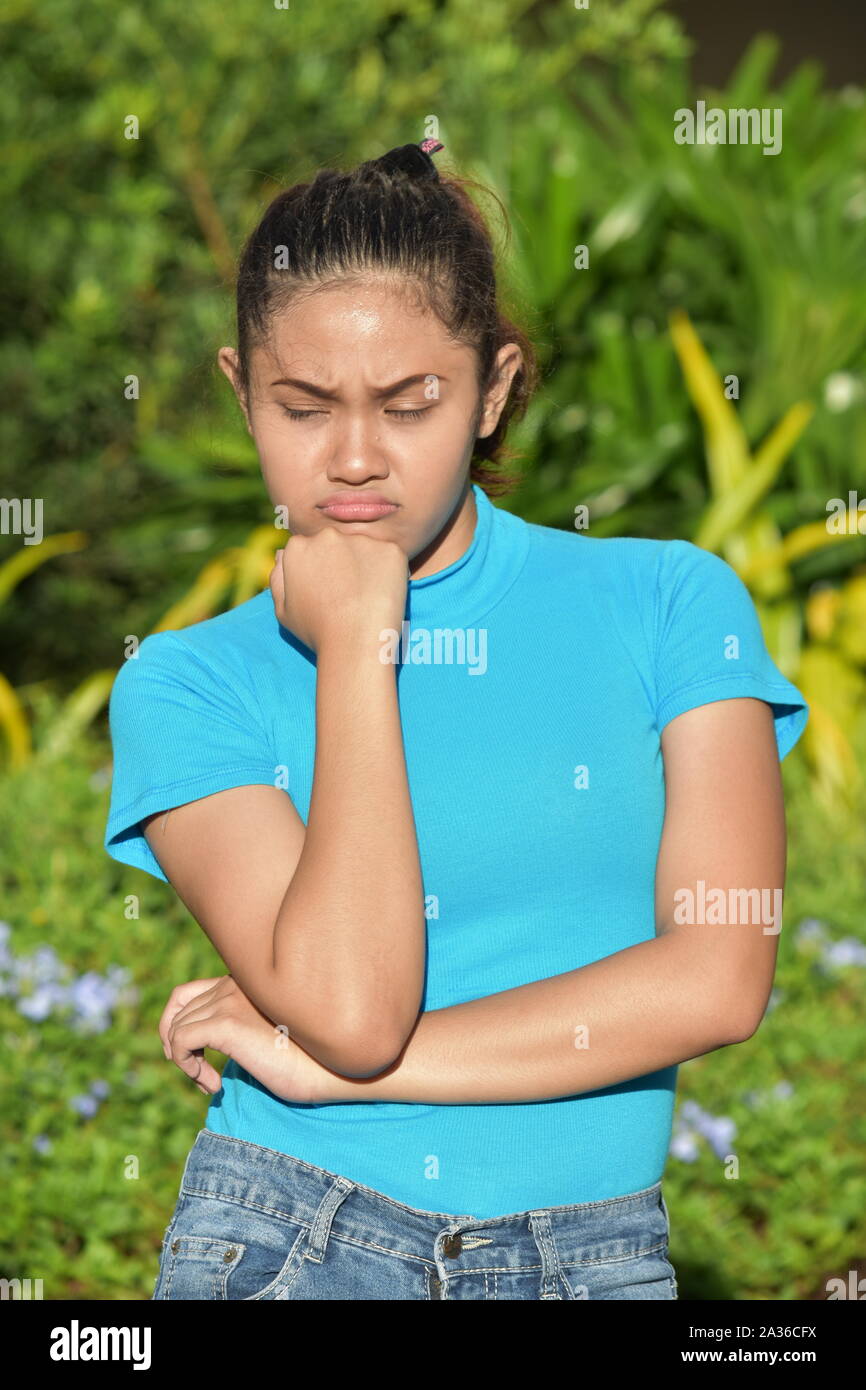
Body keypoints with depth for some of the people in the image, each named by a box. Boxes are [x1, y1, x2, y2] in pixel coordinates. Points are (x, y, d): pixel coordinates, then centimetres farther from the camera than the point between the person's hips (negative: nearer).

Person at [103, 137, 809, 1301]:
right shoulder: (188, 683, 0)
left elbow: (718, 980, -10)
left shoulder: (667, 604, 1)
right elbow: (349, 1006, -14)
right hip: (286, 1246, 0)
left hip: (591, 1260, 0)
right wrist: (355, 645, -10)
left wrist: (326, 1065, -9)